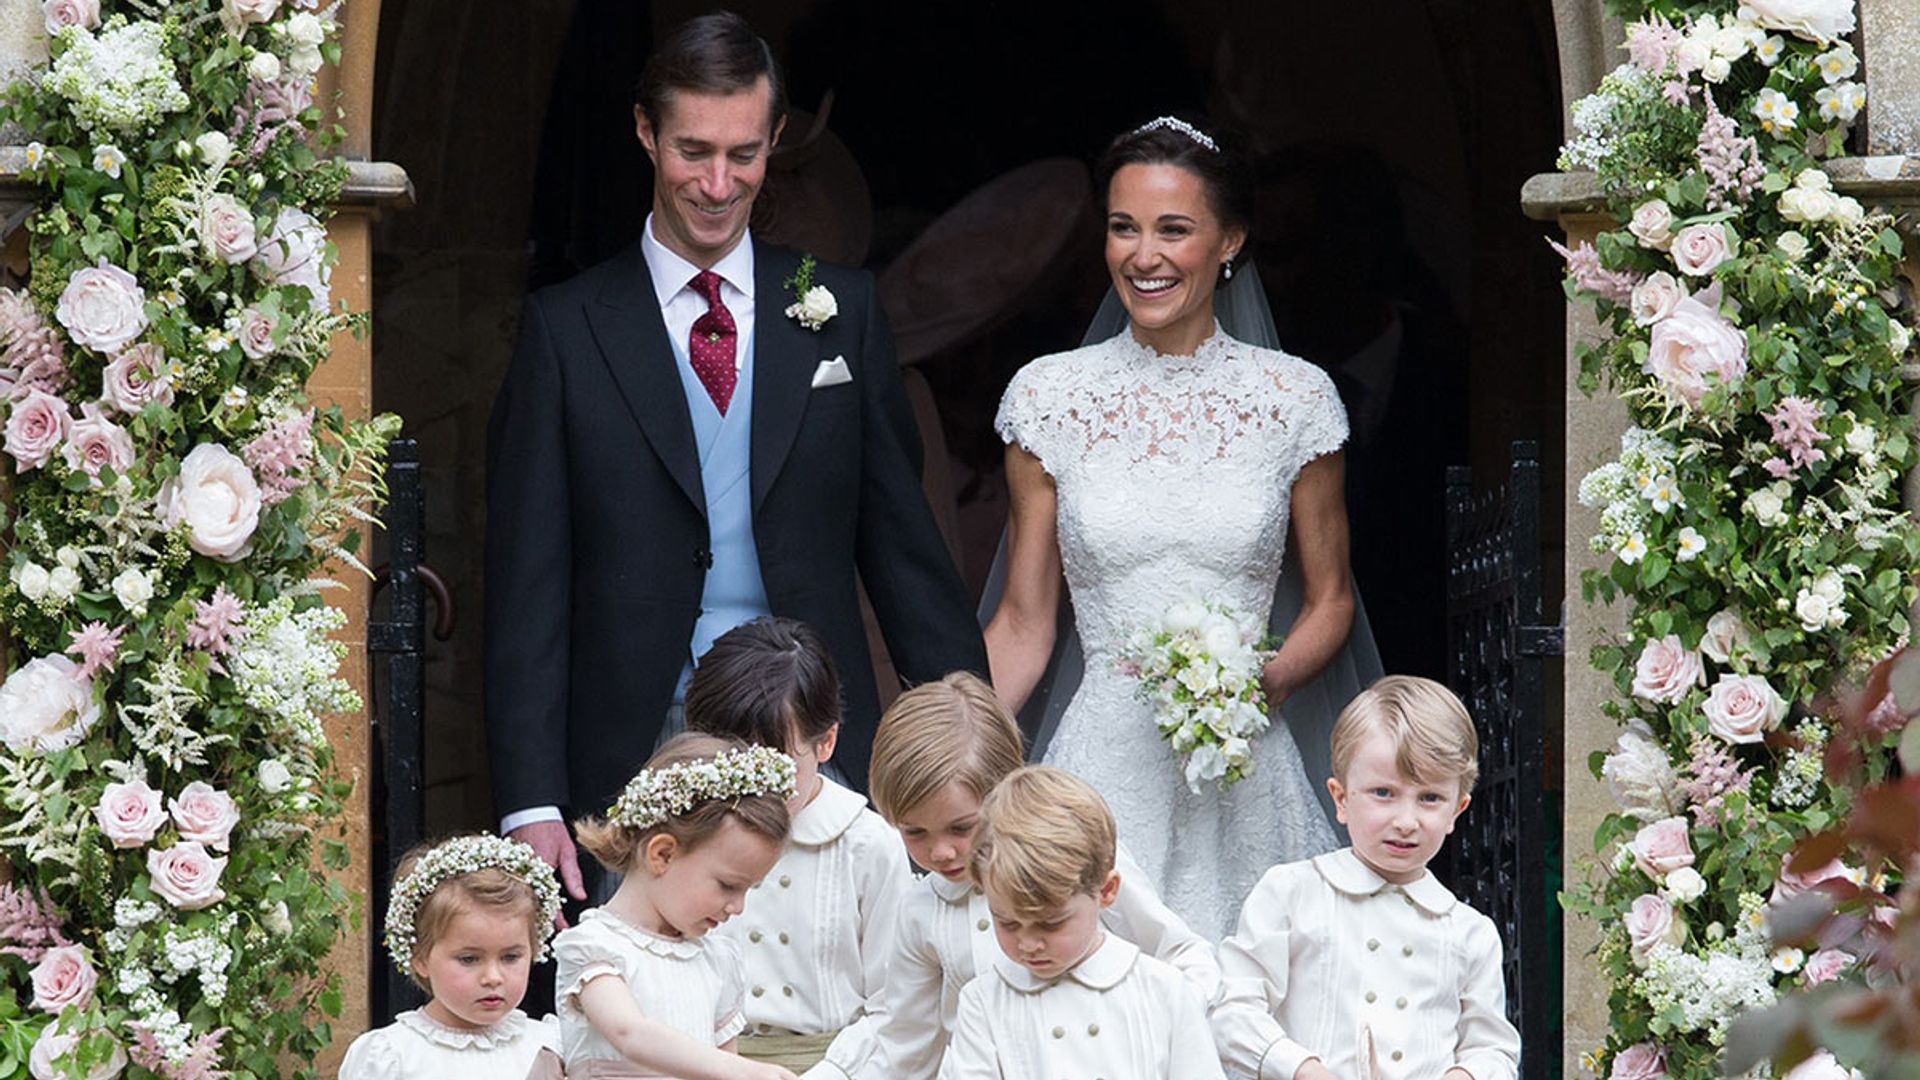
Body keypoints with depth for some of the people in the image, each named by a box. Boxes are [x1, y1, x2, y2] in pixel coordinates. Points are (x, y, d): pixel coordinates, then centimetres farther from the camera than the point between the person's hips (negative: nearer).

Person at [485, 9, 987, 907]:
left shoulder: (841, 311, 11)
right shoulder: (565, 329, 5)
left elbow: (903, 541, 12)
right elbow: (527, 587, 2)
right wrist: (532, 803, -7)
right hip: (637, 757, -1)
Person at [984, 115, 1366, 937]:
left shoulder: (1295, 398, 3)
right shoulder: (1050, 396, 4)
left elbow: (1328, 600, 12)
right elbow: (1024, 623, 8)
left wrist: (1271, 683, -8)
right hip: (1107, 768, 0)